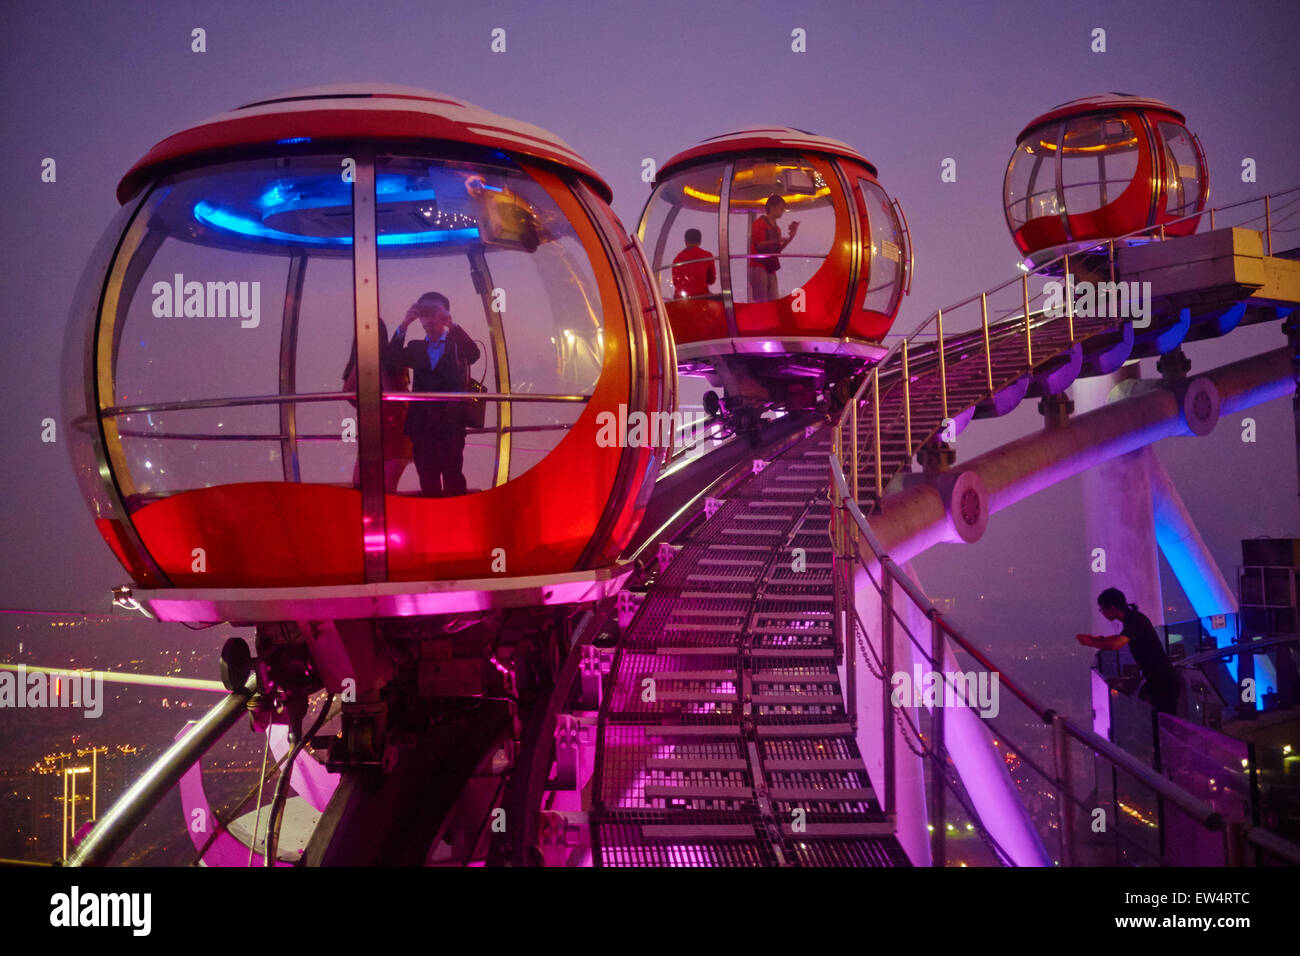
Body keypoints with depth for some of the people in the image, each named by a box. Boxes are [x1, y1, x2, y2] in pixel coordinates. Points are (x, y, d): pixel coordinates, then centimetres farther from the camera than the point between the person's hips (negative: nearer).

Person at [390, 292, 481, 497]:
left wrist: (451, 325, -24)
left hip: (450, 424, -3)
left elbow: (474, 354, -14)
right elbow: (395, 358, -2)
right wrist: (404, 325, -14)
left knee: (453, 480, -6)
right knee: (428, 482, 4)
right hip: (422, 424, 3)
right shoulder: (416, 348, 17)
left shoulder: (456, 344, 8)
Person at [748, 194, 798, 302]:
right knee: (761, 301, -13)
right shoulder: (760, 223, -4)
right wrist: (778, 241, -26)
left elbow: (777, 250, 18)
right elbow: (760, 245, -14)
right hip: (758, 266, -8)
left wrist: (791, 237, 8)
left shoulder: (776, 228, 20)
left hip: (770, 267, 8)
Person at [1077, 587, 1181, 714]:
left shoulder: (1135, 621, -20)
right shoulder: (1133, 618, 10)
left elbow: (1116, 645, -35)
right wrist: (1096, 638, 17)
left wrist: (1090, 643, -18)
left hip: (1163, 681, -10)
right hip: (1155, 679, 10)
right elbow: (1121, 637, 31)